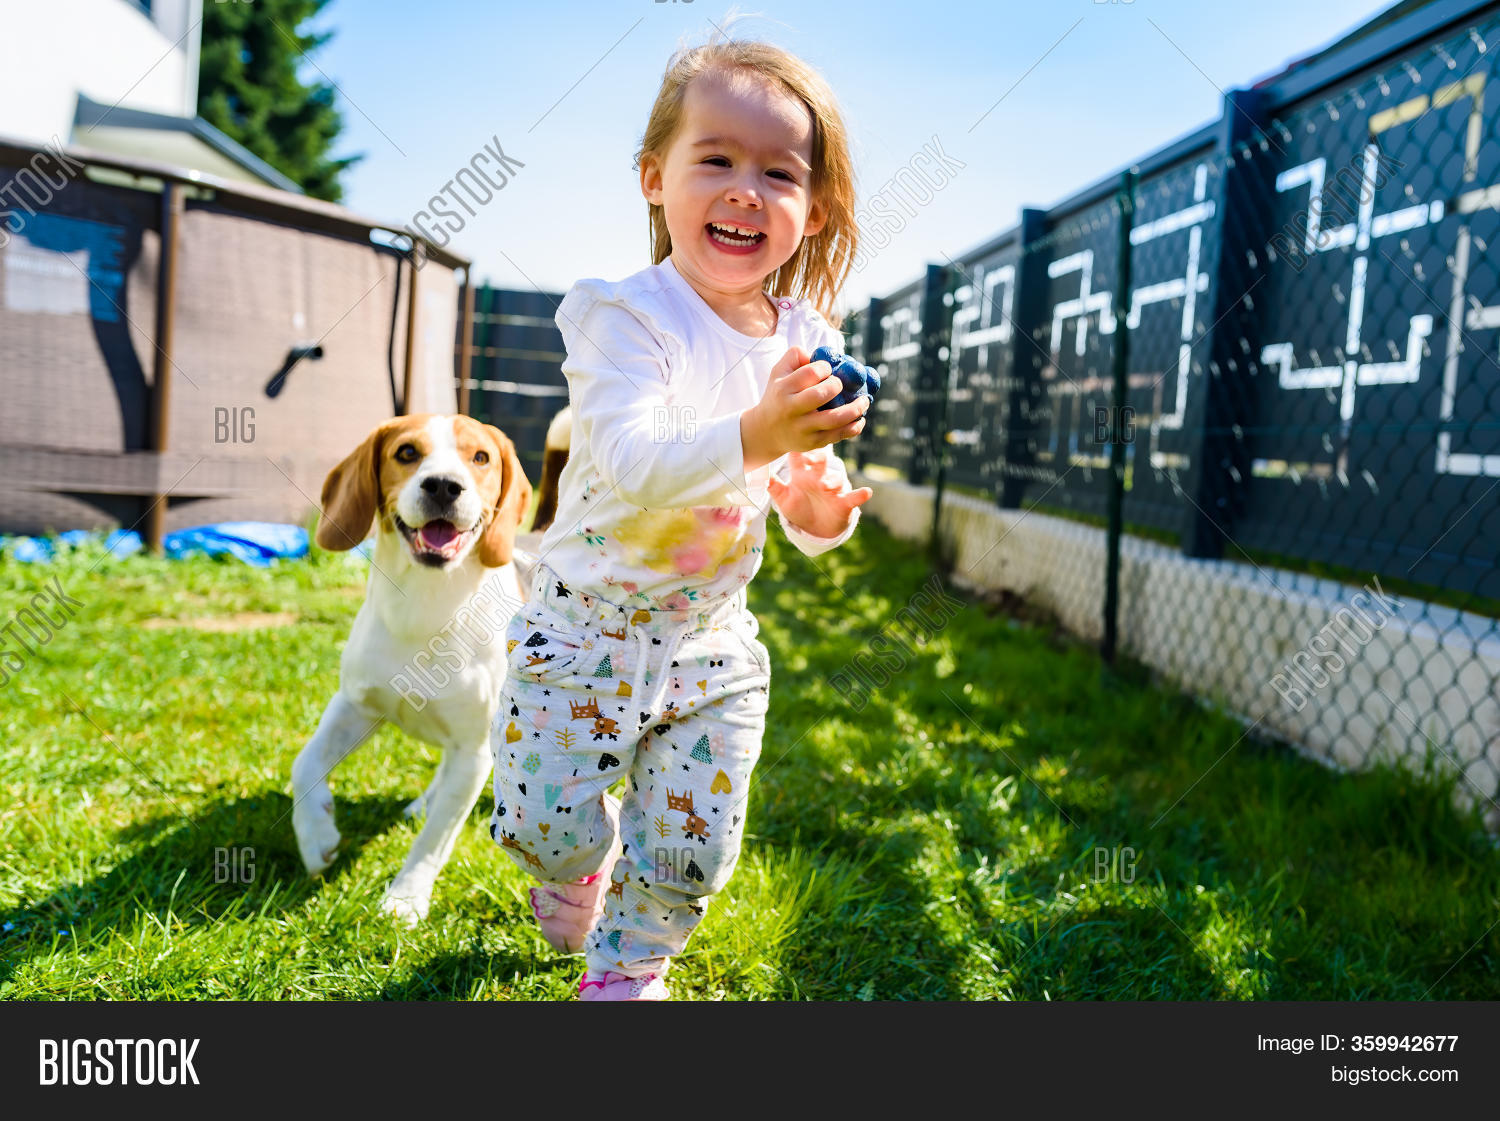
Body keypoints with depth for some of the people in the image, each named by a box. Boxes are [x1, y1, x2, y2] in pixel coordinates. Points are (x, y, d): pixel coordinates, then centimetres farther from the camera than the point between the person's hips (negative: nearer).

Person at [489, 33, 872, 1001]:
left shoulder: (807, 343, -3)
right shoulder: (625, 316, -18)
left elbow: (813, 478, 4)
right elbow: (630, 455, -33)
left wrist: (818, 510, -20)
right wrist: (750, 439, -48)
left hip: (713, 638, 4)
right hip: (585, 623, -3)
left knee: (695, 846, 7)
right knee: (552, 826, 5)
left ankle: (630, 964, 35)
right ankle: (580, 859, 42)